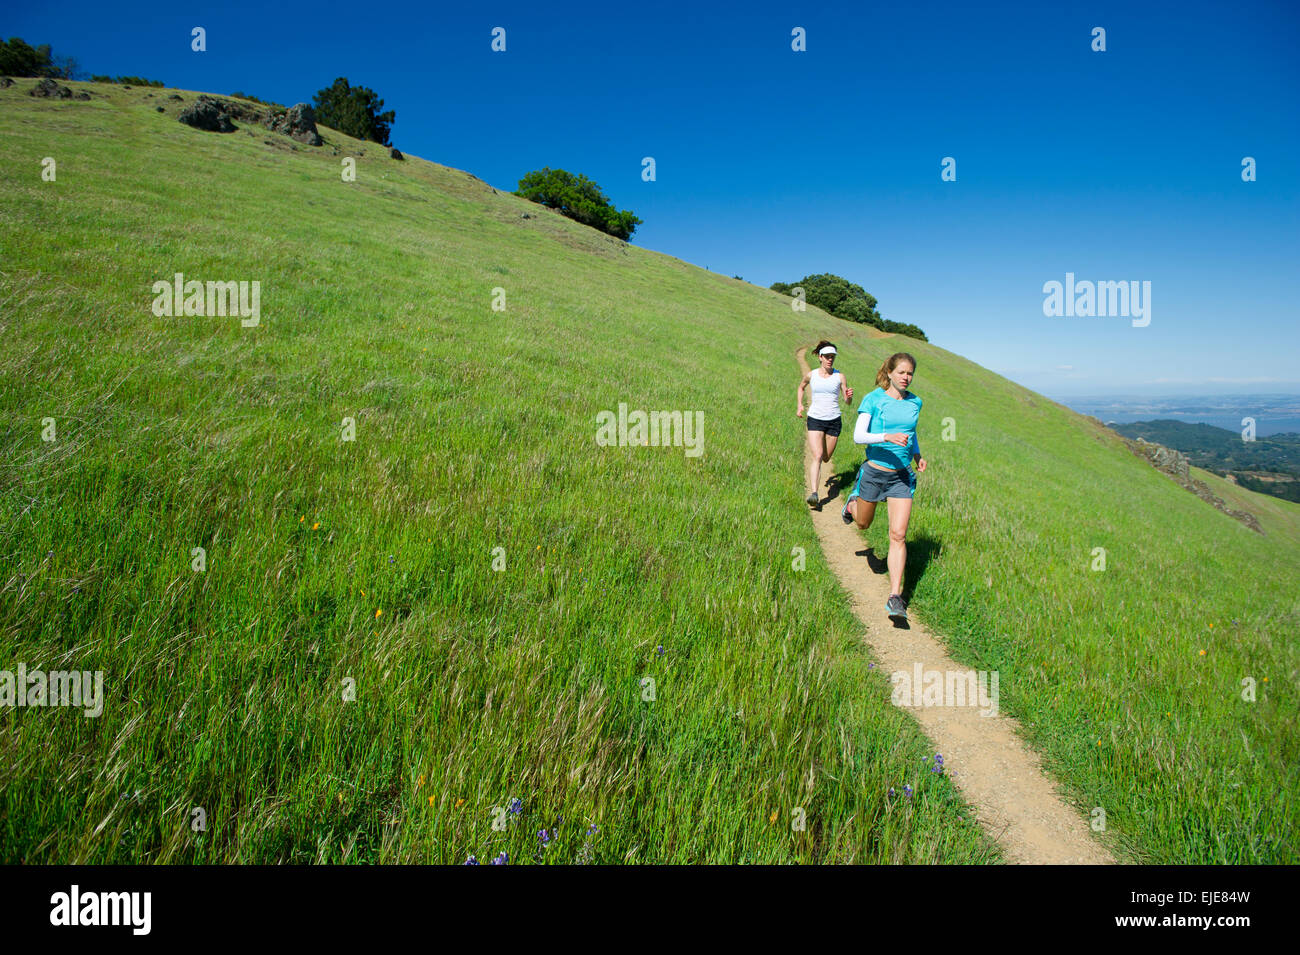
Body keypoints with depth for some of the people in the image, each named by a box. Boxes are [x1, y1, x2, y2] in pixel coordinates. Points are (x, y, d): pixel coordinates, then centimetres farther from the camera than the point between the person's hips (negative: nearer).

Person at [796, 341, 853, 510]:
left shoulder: (839, 376, -1)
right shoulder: (811, 374, 1)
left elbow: (847, 400, 2)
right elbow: (801, 388, 22)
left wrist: (849, 396, -21)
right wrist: (799, 405, 8)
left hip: (834, 420, 1)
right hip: (815, 420, -1)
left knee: (826, 458, 12)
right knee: (817, 456, -16)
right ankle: (814, 494, -23)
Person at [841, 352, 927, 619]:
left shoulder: (915, 402, 5)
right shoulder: (873, 399, -9)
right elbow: (858, 436, -15)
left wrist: (917, 454, 7)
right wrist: (887, 437, -30)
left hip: (901, 476, 2)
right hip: (874, 472, -2)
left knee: (898, 535, -6)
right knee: (863, 523, 20)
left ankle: (895, 597, -4)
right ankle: (852, 503, 57)